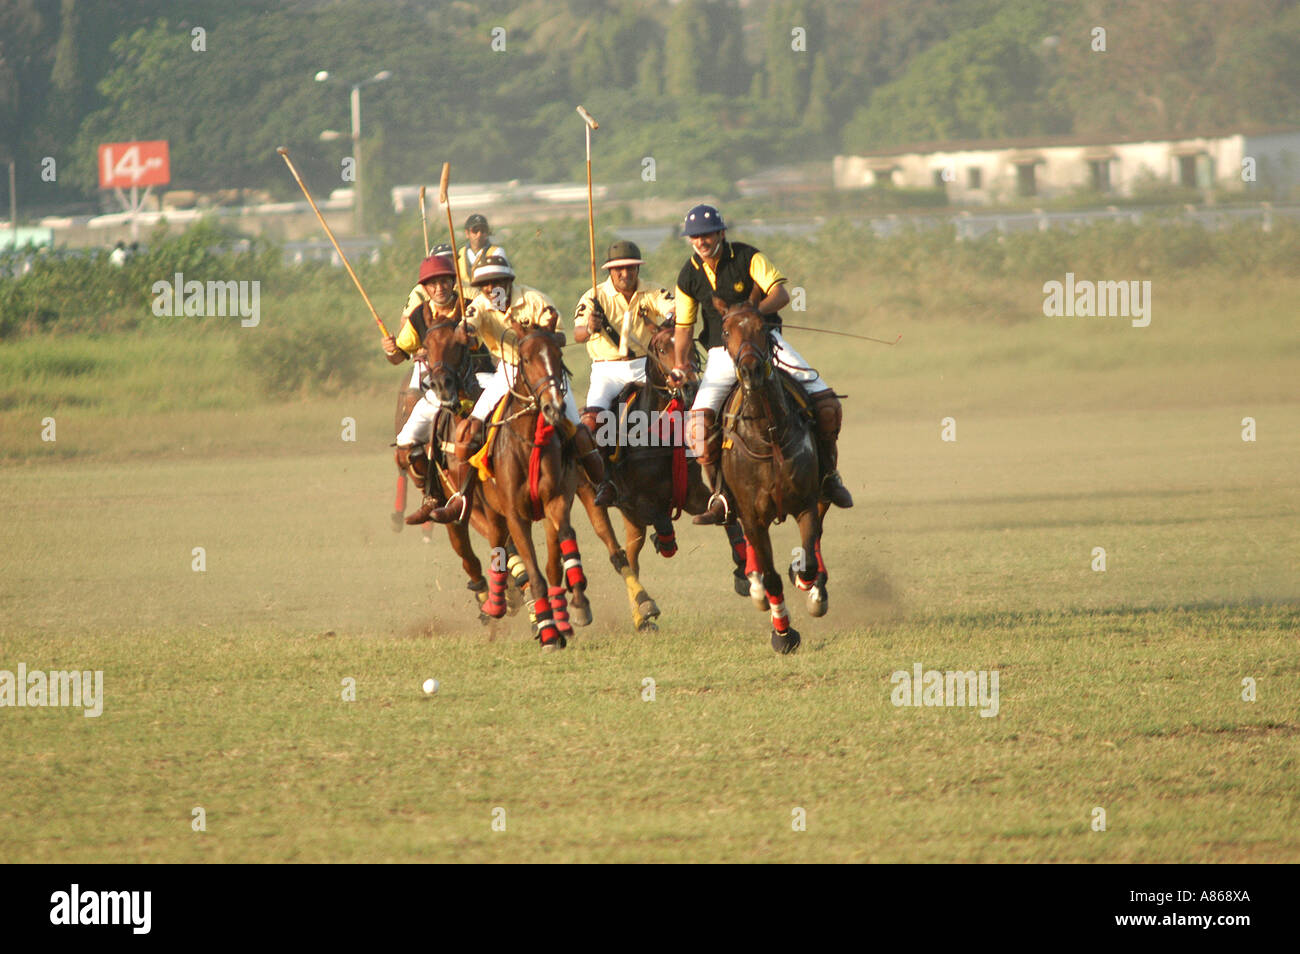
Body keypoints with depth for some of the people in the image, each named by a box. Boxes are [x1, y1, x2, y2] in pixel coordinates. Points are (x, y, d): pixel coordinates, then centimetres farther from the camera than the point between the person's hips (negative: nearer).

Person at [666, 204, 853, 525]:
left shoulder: (747, 257, -8)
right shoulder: (689, 276, 1)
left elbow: (781, 294, -16)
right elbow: (684, 326, 6)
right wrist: (679, 366, -9)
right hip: (722, 352, 2)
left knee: (825, 400, -14)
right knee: (700, 417, -22)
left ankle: (828, 474, 8)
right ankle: (721, 496, -14)